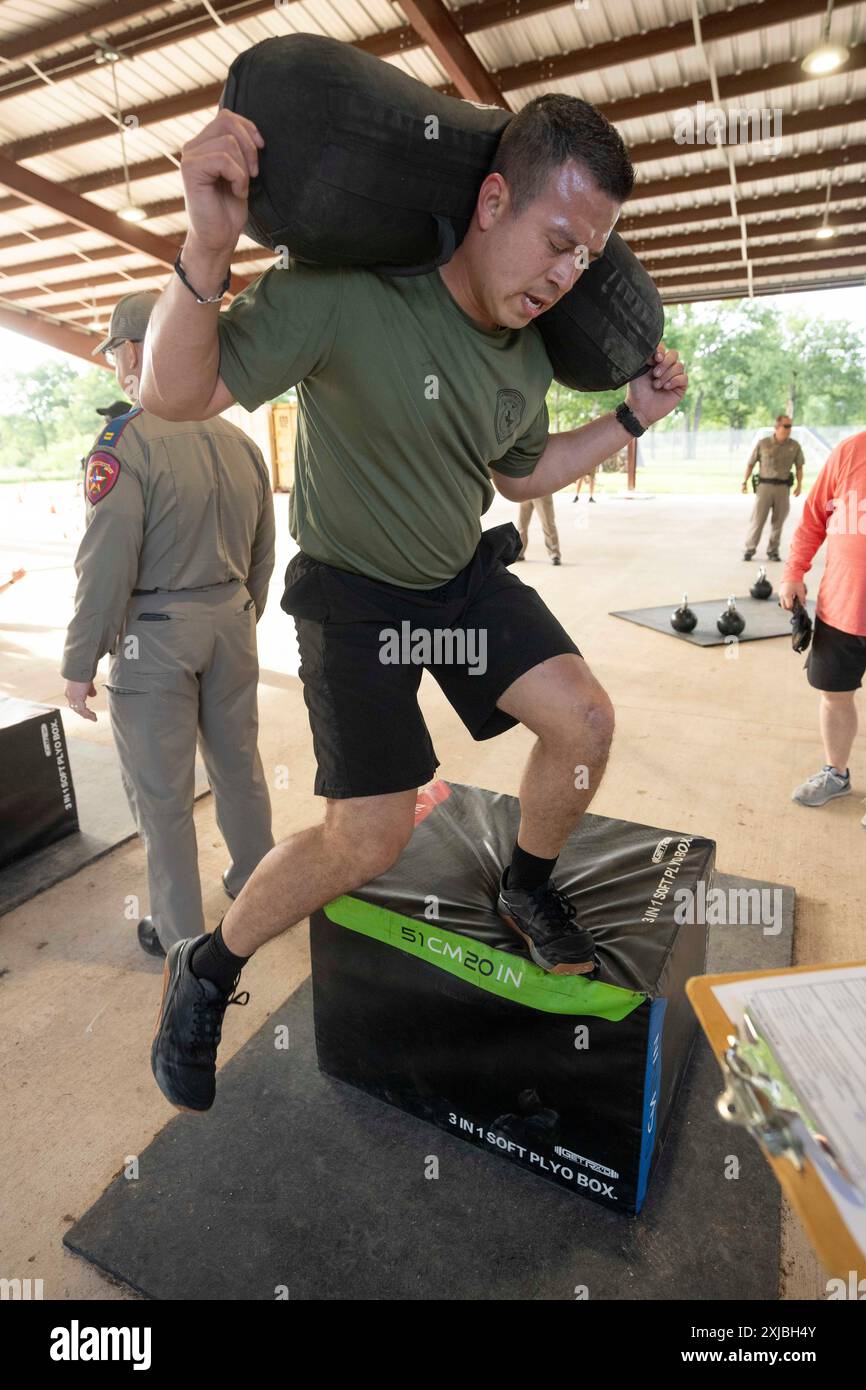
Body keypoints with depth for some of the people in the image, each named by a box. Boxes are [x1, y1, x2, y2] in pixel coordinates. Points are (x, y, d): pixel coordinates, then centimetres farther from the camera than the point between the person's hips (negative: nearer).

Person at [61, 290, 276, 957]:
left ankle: (182, 933, 21)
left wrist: (80, 662, -9)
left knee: (162, 793, 7)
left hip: (154, 634, -6)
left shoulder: (126, 439, -13)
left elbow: (107, 564, -17)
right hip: (230, 623, 7)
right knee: (239, 763, 19)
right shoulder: (240, 440, 7)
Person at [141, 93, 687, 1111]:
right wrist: (207, 249, -40)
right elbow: (173, 395, -24)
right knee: (369, 841, -8)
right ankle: (204, 970, 19)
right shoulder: (346, 289, -22)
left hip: (467, 572, 7)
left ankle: (527, 893, 22)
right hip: (355, 596, -6)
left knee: (585, 721, -7)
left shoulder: (528, 352, 0)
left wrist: (630, 419, 8)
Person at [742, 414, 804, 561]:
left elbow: (799, 467, 11)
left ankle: (773, 551, 13)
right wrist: (745, 482, -1)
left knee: (778, 521, 4)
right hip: (764, 485, -2)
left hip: (783, 487, 2)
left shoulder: (794, 446, 5)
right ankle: (750, 549, 5)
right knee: (757, 519, -4)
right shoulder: (763, 443, 0)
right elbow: (750, 463, 6)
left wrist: (799, 484, 1)